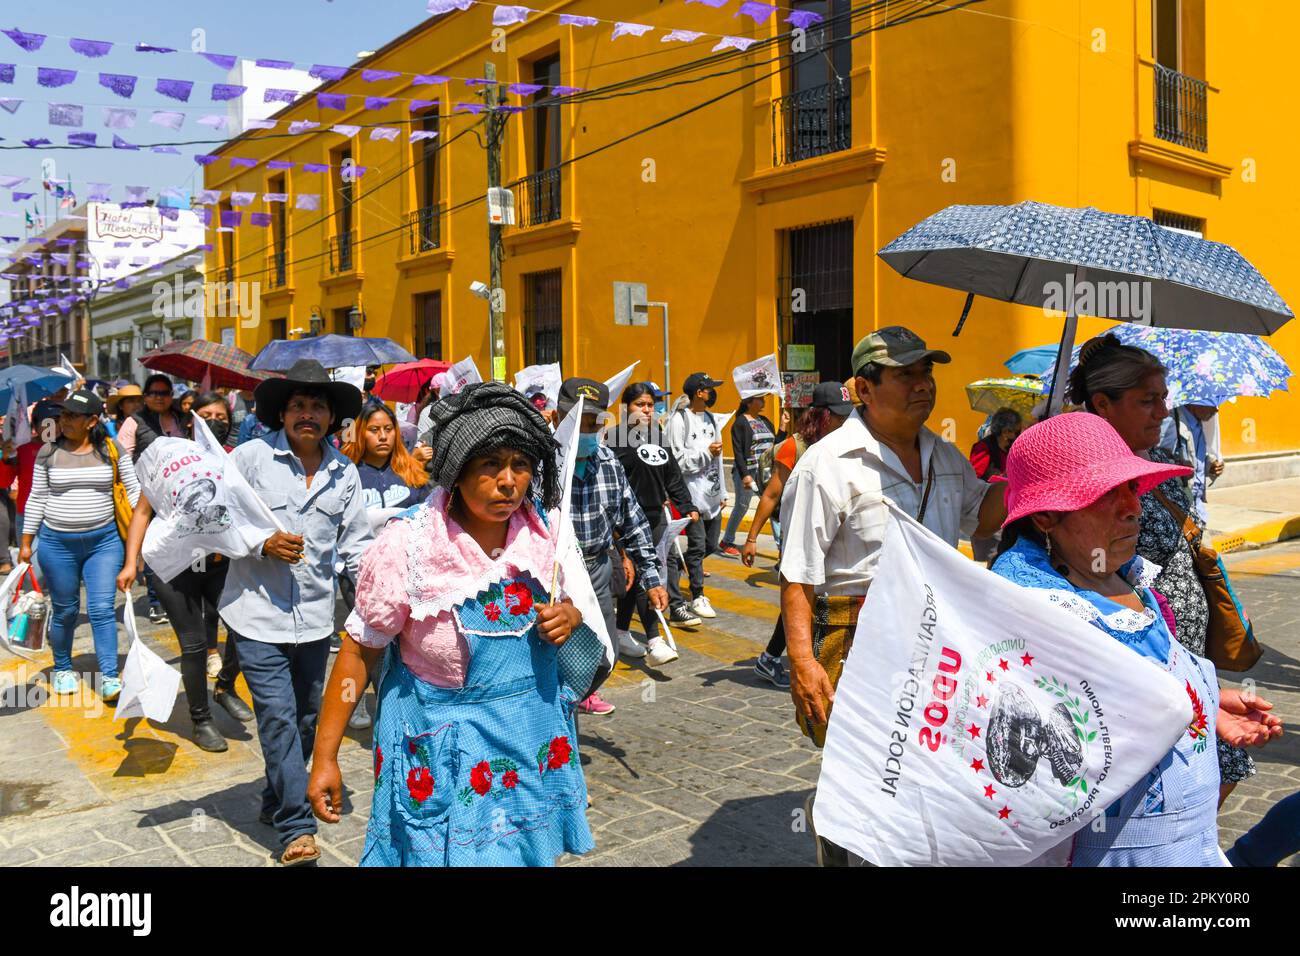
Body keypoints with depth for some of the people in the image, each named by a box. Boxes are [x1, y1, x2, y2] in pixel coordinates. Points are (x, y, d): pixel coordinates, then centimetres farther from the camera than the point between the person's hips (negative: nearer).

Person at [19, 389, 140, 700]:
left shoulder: (112, 450, -2)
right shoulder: (48, 452, 0)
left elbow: (134, 491, 3)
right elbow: (37, 499, 6)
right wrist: (26, 543, 7)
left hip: (104, 540, -1)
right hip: (57, 543, 1)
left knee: (102, 609, -6)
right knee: (64, 611, 11)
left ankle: (109, 677, -2)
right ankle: (62, 669, 32)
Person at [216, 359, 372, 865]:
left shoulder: (345, 473, 5)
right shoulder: (250, 457, -6)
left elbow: (356, 544, 8)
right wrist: (262, 544, -17)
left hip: (315, 617, 4)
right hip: (258, 615, -4)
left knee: (306, 717, 16)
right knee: (278, 719, -7)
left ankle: (276, 802, 37)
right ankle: (297, 828, 1)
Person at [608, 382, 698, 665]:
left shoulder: (658, 437, 15)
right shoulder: (618, 438, -6)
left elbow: (673, 475, 17)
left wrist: (686, 506, 12)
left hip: (655, 516, 7)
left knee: (634, 577, 14)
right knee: (641, 576, -12)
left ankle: (621, 633, 26)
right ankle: (654, 642, -13)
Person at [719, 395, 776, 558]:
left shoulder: (765, 421, 13)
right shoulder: (740, 422, -6)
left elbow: (774, 444, 14)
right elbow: (737, 451, -12)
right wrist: (744, 474, -19)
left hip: (765, 472, 6)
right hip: (747, 472, -6)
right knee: (742, 507, 3)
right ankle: (726, 542, 20)